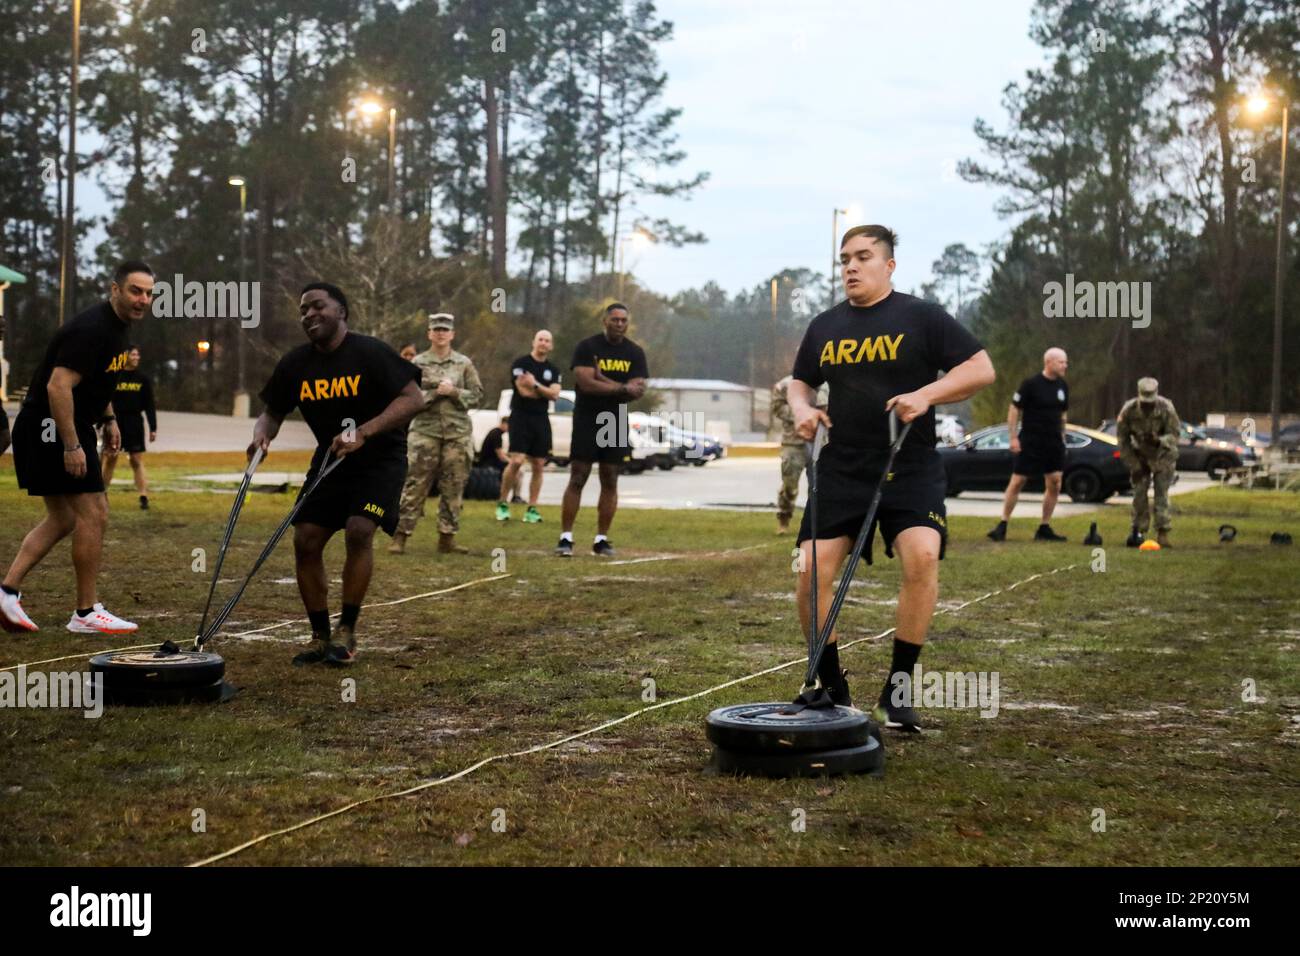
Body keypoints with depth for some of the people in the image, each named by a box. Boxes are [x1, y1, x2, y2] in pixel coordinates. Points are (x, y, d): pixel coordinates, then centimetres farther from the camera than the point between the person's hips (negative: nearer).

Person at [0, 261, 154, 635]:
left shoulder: (117, 327, 10)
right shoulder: (90, 330, -22)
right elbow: (58, 386, -27)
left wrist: (108, 418, 19)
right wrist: (71, 446, -27)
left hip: (70, 427, 10)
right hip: (51, 427, -10)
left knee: (62, 519, 13)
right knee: (93, 513, -7)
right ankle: (86, 613, 1)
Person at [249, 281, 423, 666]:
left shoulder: (371, 353, -17)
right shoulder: (295, 364, -2)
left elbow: (413, 398, -22)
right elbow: (272, 413, 8)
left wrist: (364, 432, -33)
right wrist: (261, 433, -17)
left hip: (380, 458, -5)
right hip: (330, 459, 6)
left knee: (358, 529, -25)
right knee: (305, 539, -4)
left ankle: (347, 632, -11)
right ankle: (320, 637, 10)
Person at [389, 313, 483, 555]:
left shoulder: (464, 363, 8)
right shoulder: (418, 363, 4)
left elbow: (477, 395, 5)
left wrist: (454, 392, -11)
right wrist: (435, 393, -14)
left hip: (458, 433, 2)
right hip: (425, 431, -2)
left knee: (453, 488, 4)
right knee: (415, 485, -4)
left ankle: (447, 538, 10)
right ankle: (401, 535, -2)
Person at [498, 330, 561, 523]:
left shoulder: (553, 370, 13)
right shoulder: (520, 363, -2)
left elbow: (555, 394, -3)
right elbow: (523, 391, -13)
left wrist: (535, 385, -17)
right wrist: (546, 392, -2)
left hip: (541, 420, 5)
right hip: (521, 417, -5)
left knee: (538, 466, 3)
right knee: (516, 461, -16)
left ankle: (532, 509, 7)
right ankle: (502, 504, -3)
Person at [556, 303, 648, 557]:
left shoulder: (635, 353, 5)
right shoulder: (587, 347, -5)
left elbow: (638, 391, -6)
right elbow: (586, 384, -18)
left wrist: (603, 381, -14)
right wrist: (622, 387, -15)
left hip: (616, 424, 4)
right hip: (586, 421, -4)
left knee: (610, 482, 5)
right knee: (577, 479, -6)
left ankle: (602, 540, 10)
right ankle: (566, 538, -5)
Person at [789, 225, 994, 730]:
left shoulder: (922, 317, 0)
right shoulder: (824, 326, 13)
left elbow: (981, 368, -4)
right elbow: (800, 381, 26)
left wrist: (924, 395, -17)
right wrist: (802, 409, 3)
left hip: (910, 470, -4)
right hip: (840, 473, 4)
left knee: (922, 556, -25)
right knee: (811, 571, -8)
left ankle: (898, 689, -11)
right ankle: (832, 690, 11)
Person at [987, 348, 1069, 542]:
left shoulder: (1063, 386, 8)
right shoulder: (1031, 384, -10)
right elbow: (1014, 409, -8)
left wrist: (1063, 437, 15)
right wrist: (1013, 437, -12)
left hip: (1054, 442, 5)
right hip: (1030, 442, -5)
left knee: (1054, 484, 0)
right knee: (1017, 482, -2)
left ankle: (1045, 528, 10)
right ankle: (1002, 526, 6)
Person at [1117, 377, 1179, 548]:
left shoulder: (1167, 408, -26)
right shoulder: (1129, 410, -22)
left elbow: (1174, 435, -19)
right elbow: (1122, 438, -11)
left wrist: (1159, 441, -42)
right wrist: (1133, 465, -10)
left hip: (1162, 456, -2)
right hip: (1140, 455, 2)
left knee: (1162, 493, -8)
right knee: (1139, 492, 0)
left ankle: (1162, 533, -7)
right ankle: (1138, 531, 11)